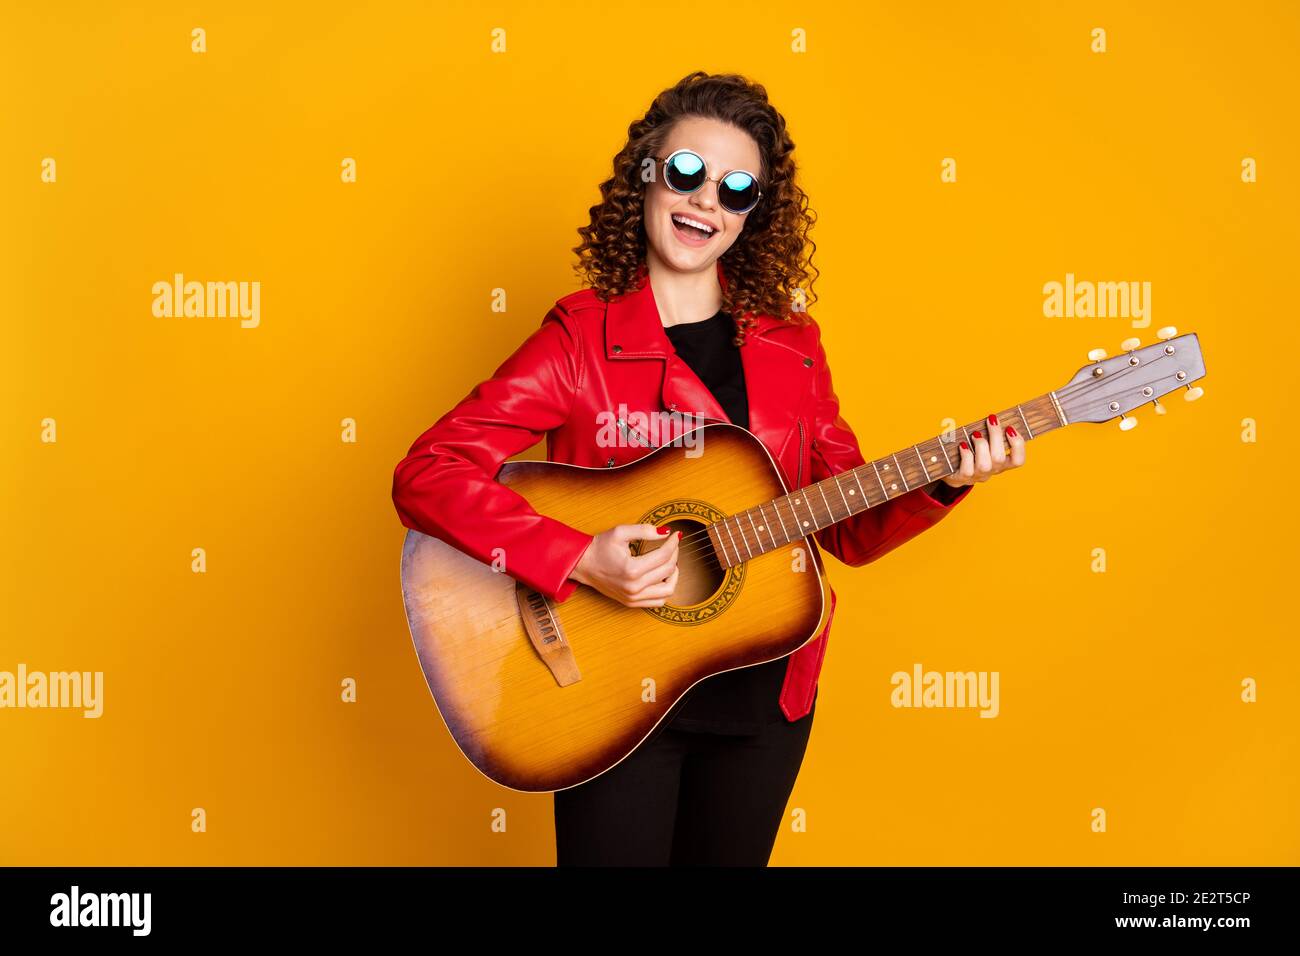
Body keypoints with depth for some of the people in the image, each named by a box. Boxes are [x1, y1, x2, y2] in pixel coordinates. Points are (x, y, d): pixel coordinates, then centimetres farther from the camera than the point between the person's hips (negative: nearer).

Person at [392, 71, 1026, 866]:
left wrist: (943, 482, -13)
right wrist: (580, 560, -28)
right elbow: (426, 475, -20)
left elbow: (849, 529, 4)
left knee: (732, 854, 20)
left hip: (767, 693, 4)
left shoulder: (790, 343, 2)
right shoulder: (581, 339, -11)